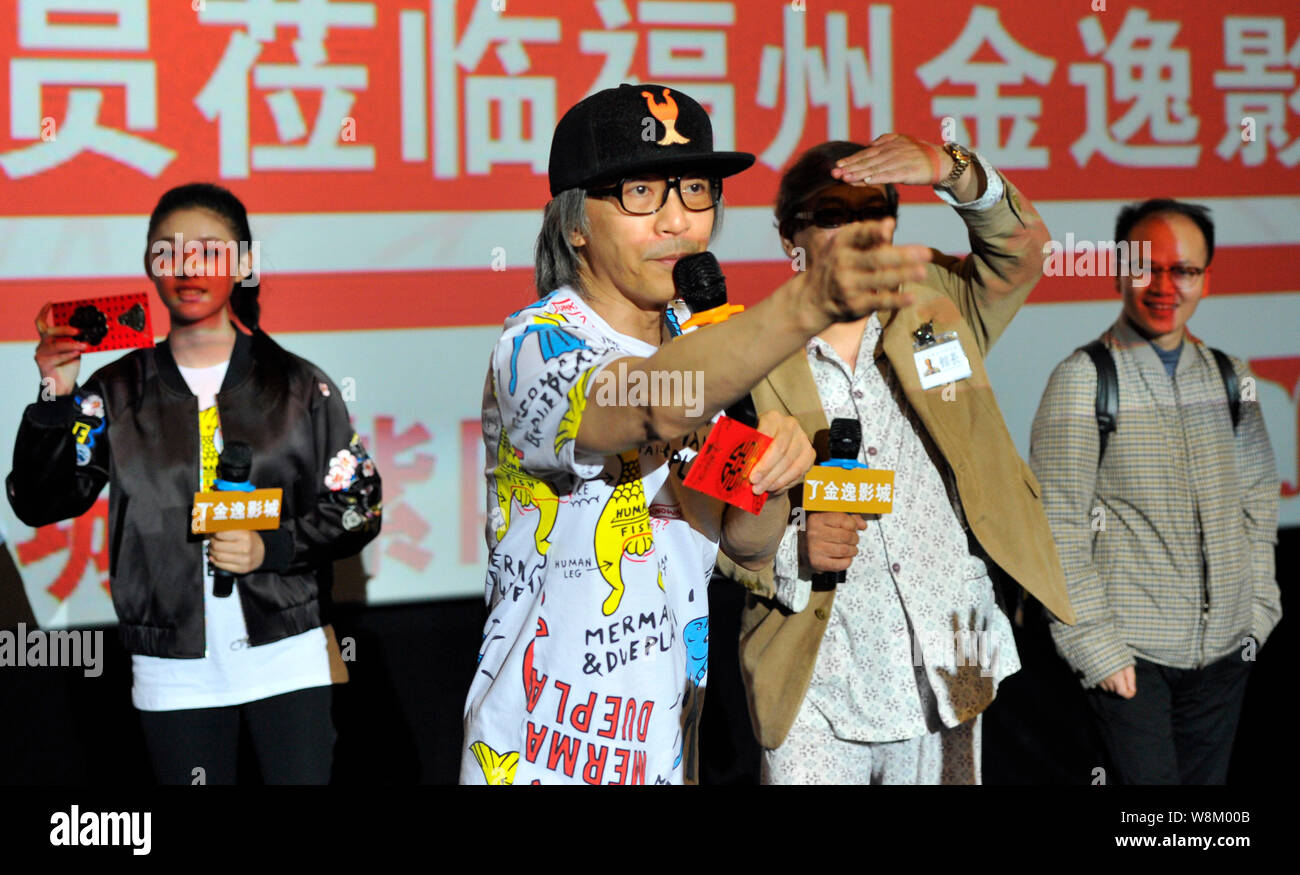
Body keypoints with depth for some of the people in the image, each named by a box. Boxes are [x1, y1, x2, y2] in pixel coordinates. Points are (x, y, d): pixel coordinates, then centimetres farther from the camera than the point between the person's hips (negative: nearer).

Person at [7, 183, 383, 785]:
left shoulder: (299, 386, 3)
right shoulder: (119, 392, 4)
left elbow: (358, 508, 4)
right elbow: (39, 504, -3)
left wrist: (272, 549, -12)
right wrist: (56, 400, -16)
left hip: (286, 656, 0)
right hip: (174, 672, 1)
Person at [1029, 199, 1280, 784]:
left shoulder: (1230, 380, 10)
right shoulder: (1083, 380, -5)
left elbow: (1258, 503, 17)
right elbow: (1058, 529, -8)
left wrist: (1257, 613, 9)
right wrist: (1095, 644, -11)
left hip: (1226, 651, 5)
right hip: (1130, 652, -5)